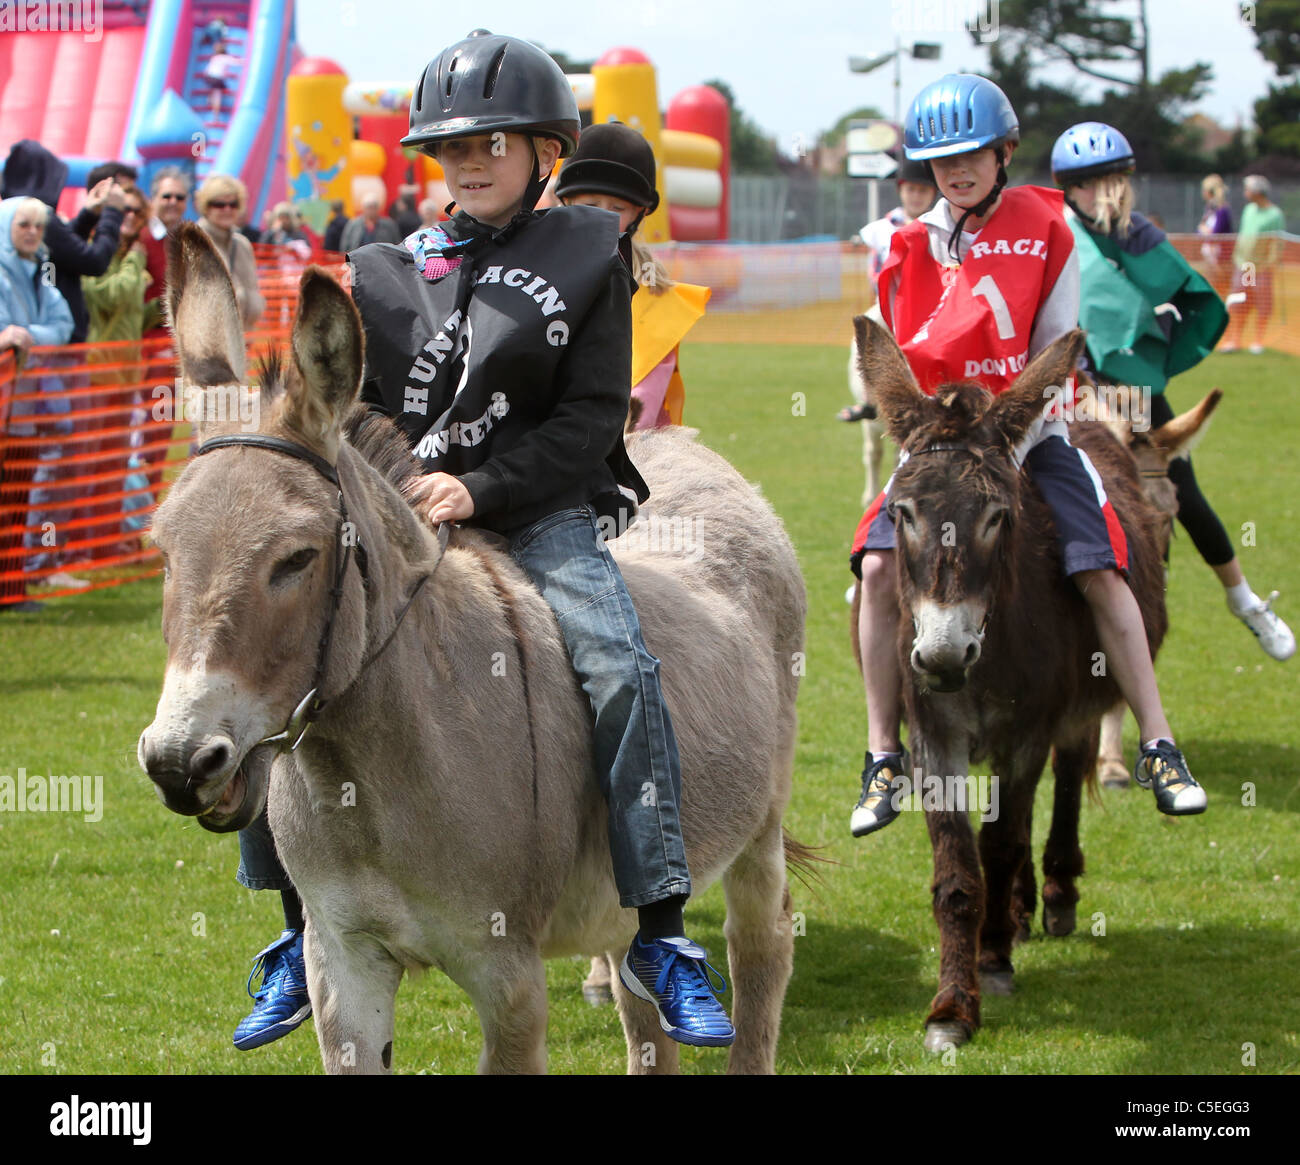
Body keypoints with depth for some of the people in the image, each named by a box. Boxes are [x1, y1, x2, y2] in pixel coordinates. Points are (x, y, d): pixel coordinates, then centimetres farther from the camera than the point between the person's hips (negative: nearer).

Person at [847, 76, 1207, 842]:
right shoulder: (912, 244, 5)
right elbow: (899, 363, 10)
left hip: (1031, 431, -2)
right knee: (881, 567, -17)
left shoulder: (1047, 231, -2)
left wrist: (1008, 448, -12)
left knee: (1101, 569, -16)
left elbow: (1054, 355, -4)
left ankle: (1159, 749, -7)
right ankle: (884, 759, -8)